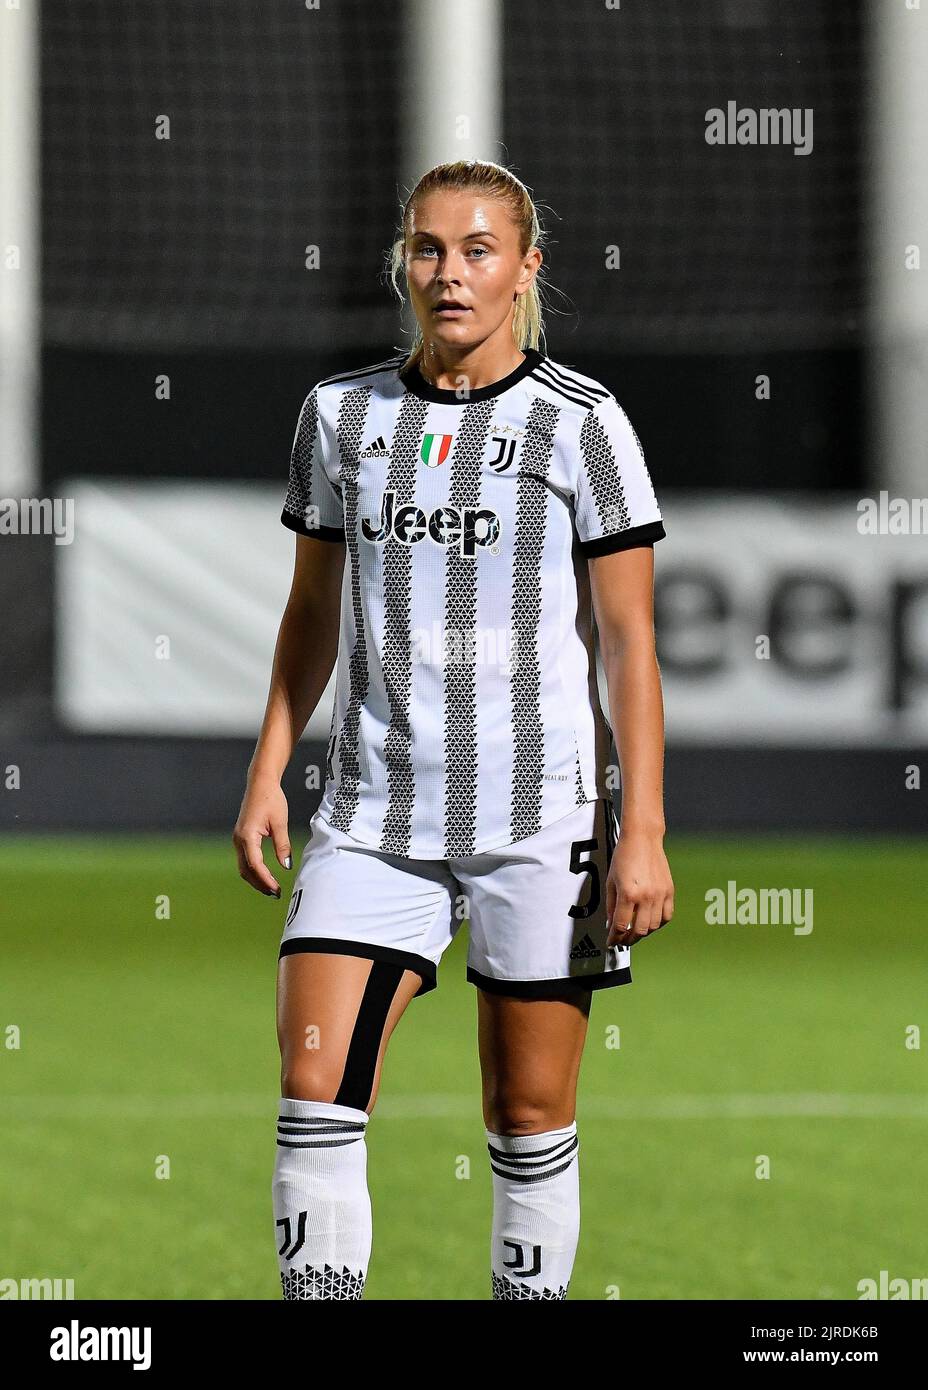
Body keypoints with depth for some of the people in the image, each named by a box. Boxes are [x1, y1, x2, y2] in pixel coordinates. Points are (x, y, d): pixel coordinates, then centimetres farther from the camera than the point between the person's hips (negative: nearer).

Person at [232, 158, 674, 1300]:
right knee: (316, 1081, -9)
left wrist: (642, 833, -9)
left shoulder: (578, 422, -3)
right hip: (373, 809, 3)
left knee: (529, 1108, 2)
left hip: (538, 813, -3)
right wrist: (268, 773, 10)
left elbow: (629, 643, -3)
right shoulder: (341, 413, 8)